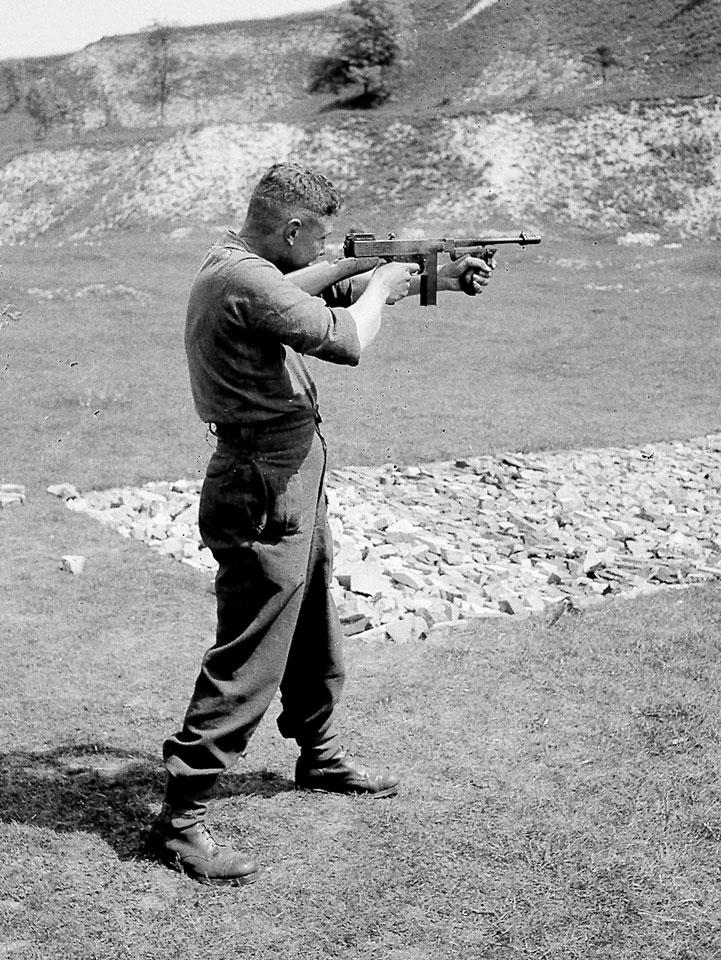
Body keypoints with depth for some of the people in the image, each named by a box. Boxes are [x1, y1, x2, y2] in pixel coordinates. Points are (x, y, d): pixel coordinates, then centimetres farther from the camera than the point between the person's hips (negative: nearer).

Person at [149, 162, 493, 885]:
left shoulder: (239, 262, 9)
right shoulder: (245, 281, -23)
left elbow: (329, 289, 21)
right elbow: (346, 339, -29)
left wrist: (432, 276, 20)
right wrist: (380, 288, -7)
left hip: (293, 478, 11)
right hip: (265, 490, -11)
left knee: (316, 633, 24)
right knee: (248, 660, -6)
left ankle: (320, 757, 43)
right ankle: (180, 818, 2)